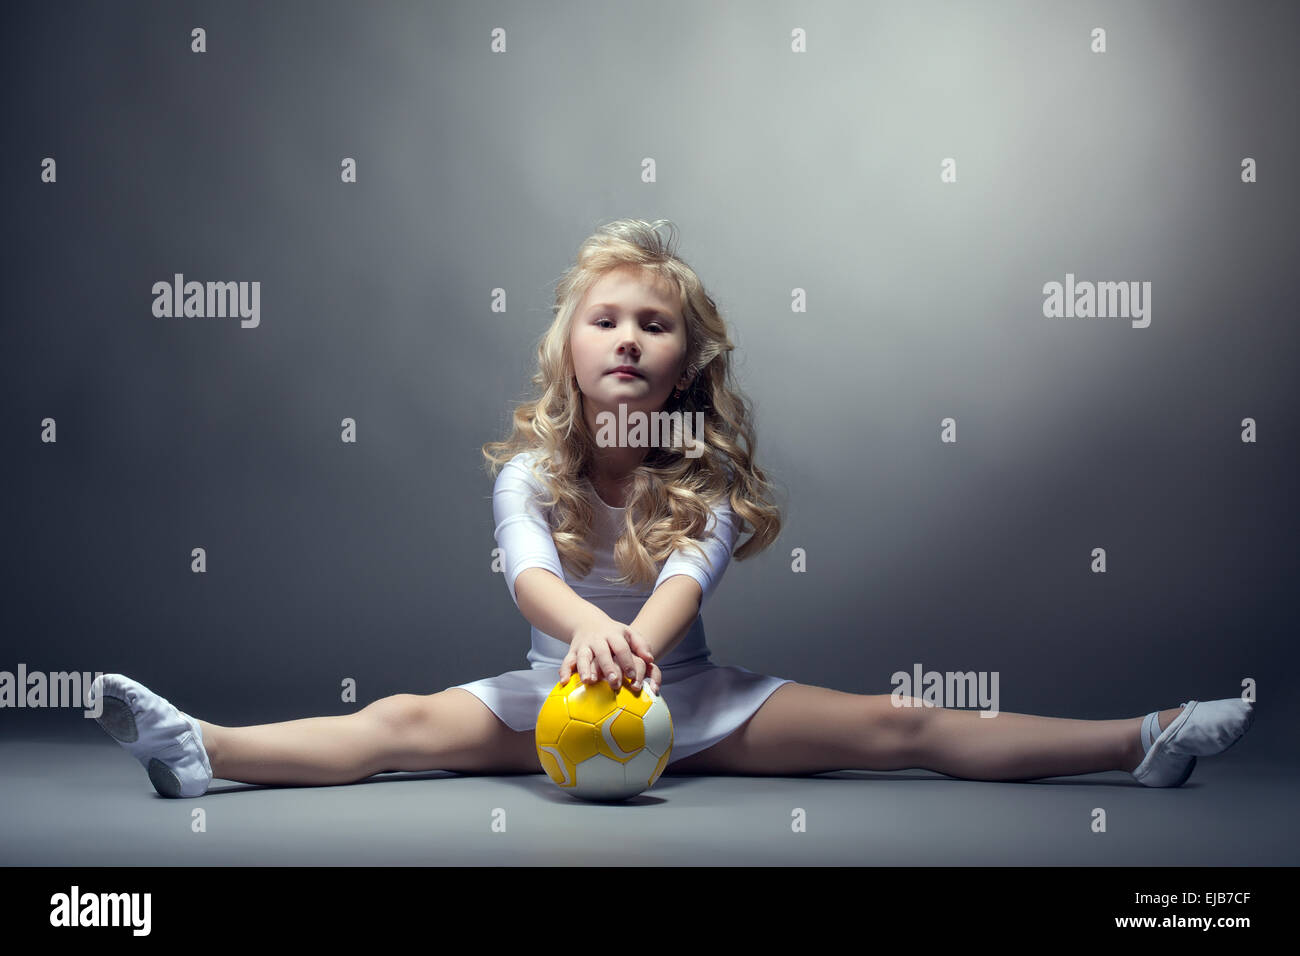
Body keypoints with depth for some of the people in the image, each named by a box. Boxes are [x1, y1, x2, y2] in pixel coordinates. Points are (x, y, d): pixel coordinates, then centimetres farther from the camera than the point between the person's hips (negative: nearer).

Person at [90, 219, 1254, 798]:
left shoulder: (707, 472, -5)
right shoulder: (531, 470, -7)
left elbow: (688, 573, -25)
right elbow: (529, 570, -28)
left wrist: (638, 642, -48)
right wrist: (588, 628, -51)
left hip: (689, 691, 0)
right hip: (558, 687, 0)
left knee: (901, 726, -11)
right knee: (407, 725, -25)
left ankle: (1141, 742, -16)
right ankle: (202, 751, -35)